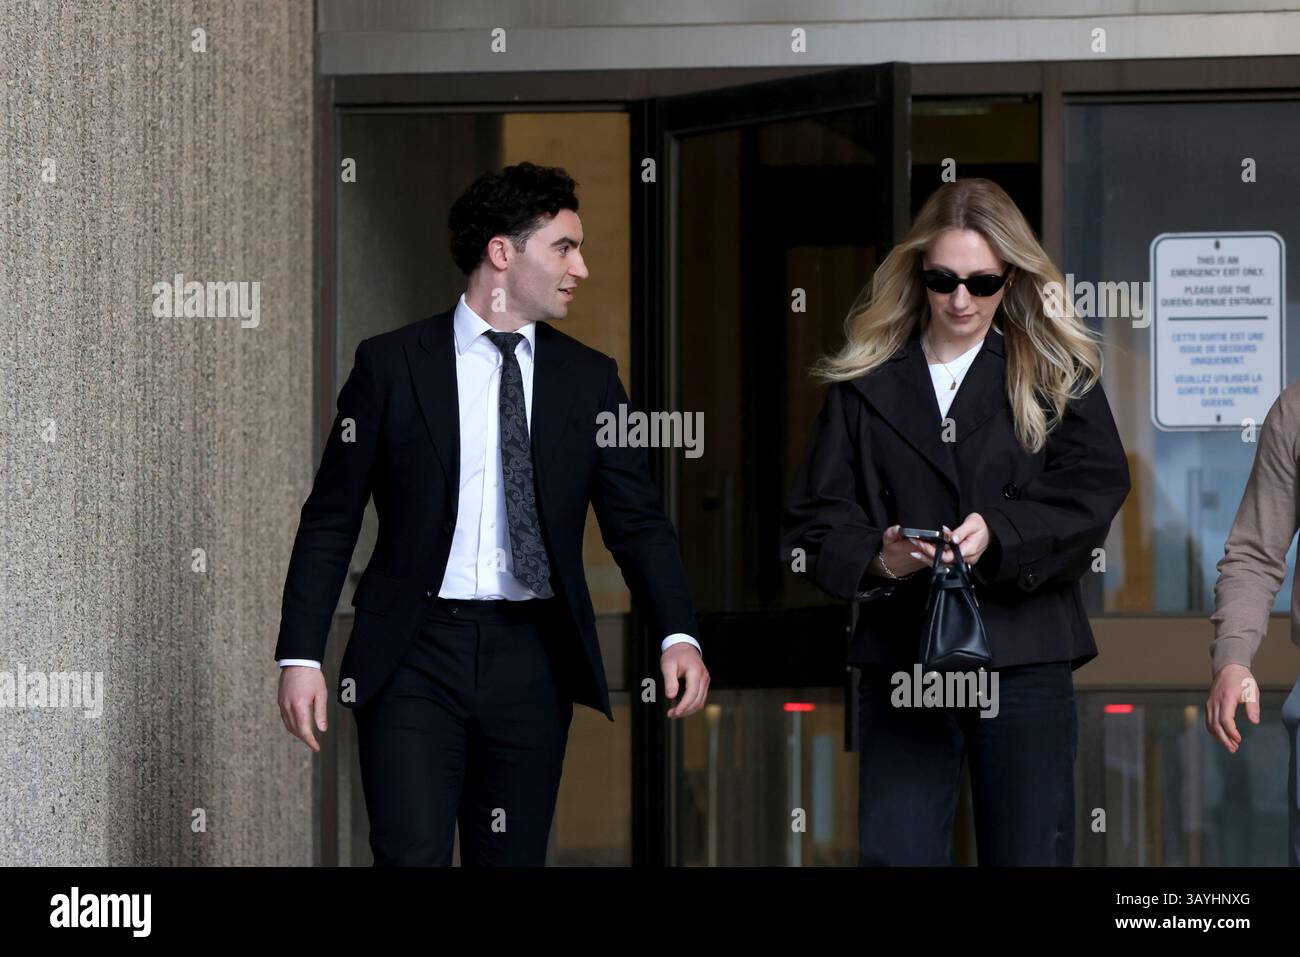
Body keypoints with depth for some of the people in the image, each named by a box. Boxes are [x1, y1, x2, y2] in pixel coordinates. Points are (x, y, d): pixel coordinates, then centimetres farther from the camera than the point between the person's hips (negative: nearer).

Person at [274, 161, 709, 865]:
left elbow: (636, 519, 5)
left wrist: (678, 635, -11)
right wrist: (301, 654, -6)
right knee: (413, 856, -13)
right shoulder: (390, 365, 1)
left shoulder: (589, 380, 8)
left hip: (532, 660, 3)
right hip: (415, 655, -3)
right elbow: (330, 521, 2)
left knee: (513, 859, 6)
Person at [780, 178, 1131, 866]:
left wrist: (1000, 534, -22)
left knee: (1030, 852, 2)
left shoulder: (1059, 376, 8)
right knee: (895, 852, -7)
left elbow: (1094, 492, -6)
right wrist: (875, 557, -16)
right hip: (901, 655, 1)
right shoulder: (866, 382, 11)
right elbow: (814, 518, 6)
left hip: (1024, 660, -1)